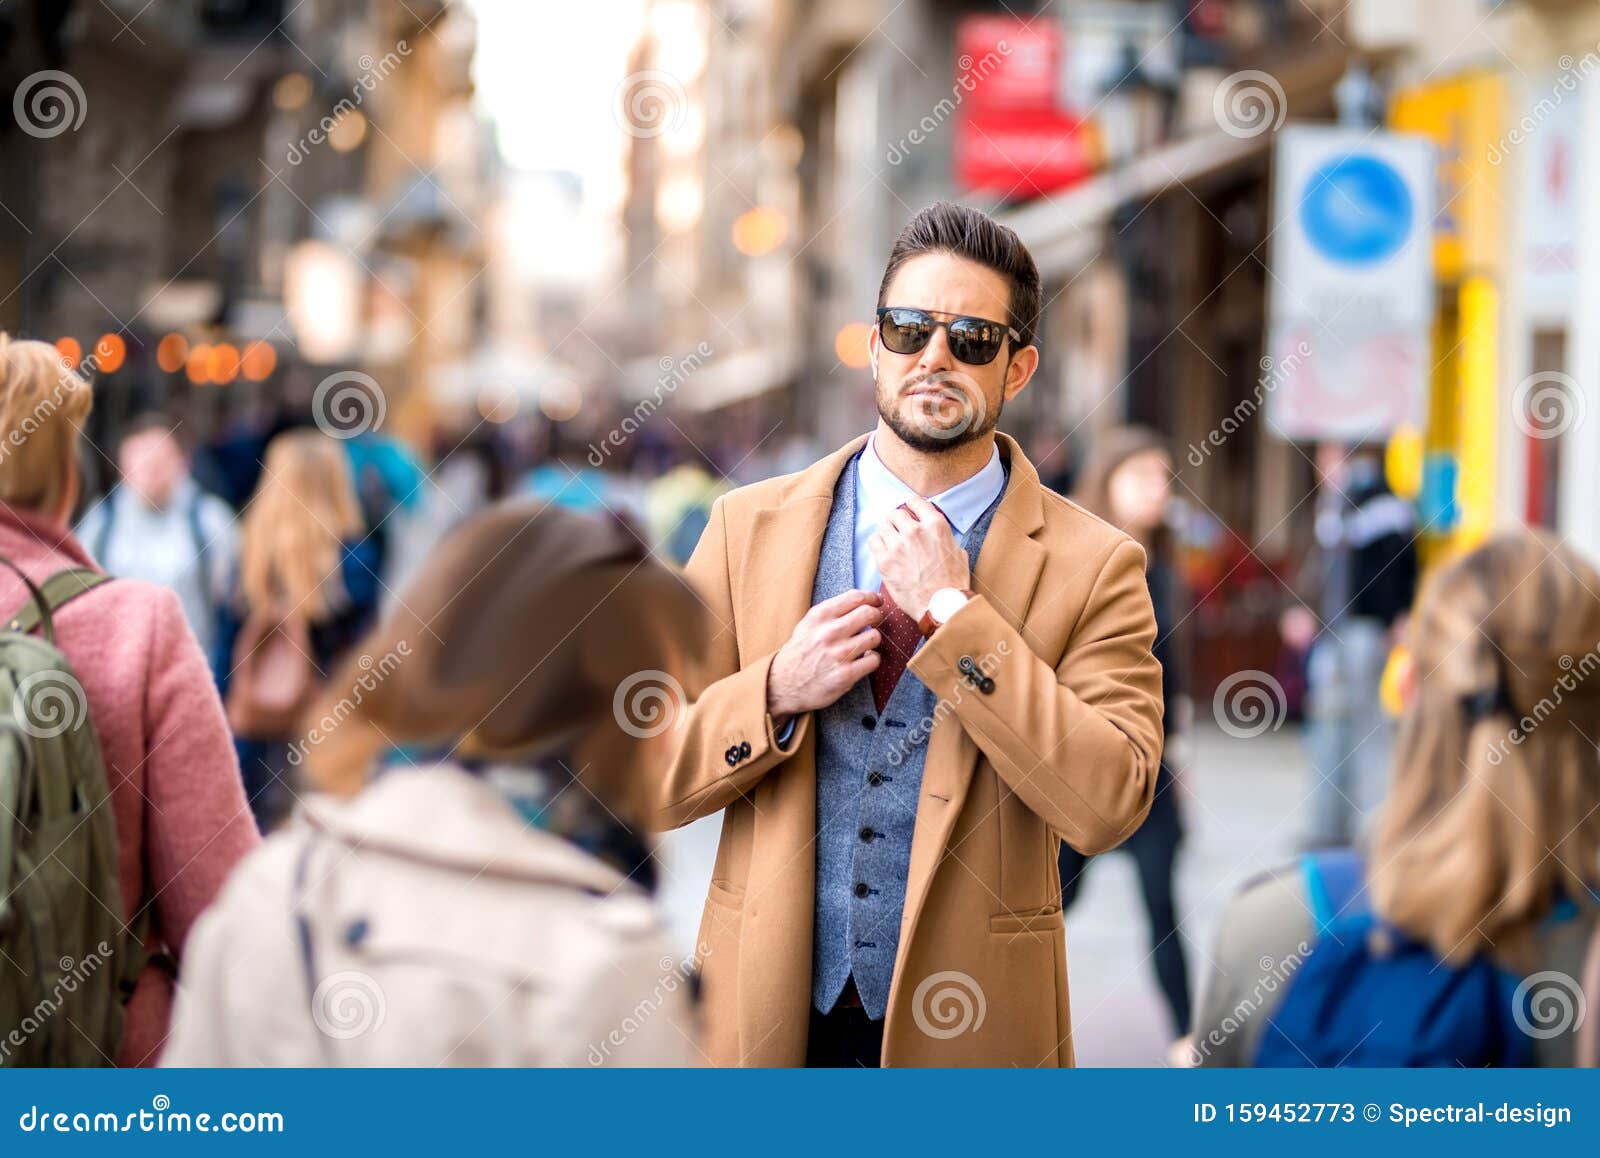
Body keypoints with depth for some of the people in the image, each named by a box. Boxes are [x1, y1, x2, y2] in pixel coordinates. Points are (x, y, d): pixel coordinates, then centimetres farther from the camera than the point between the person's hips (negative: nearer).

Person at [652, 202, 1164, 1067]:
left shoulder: (1092, 565, -4)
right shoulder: (750, 527, 2)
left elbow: (1107, 807, -17)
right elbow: (646, 780, 2)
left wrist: (951, 614, -17)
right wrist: (777, 692, -16)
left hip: (964, 1029, -1)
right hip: (767, 1018, 1)